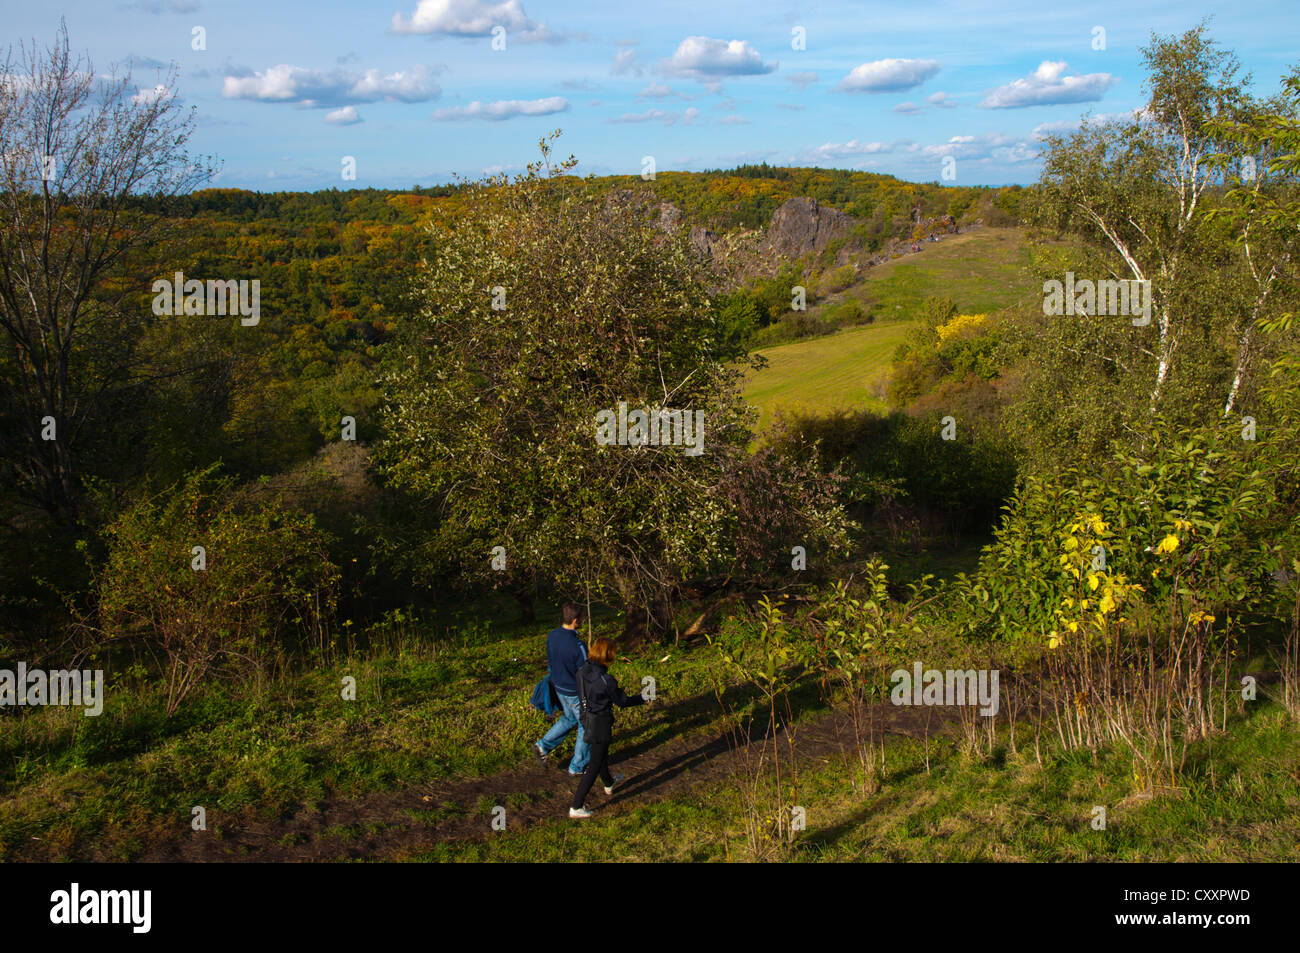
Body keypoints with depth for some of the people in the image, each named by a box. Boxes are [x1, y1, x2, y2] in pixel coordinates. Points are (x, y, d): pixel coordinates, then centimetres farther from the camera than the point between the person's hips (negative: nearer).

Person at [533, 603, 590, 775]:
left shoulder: (552, 636, -8)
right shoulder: (577, 646, -31)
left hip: (559, 687, 7)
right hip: (576, 693, -7)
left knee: (569, 718, 30)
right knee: (585, 727, 13)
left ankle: (544, 746, 22)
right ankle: (577, 766, 24)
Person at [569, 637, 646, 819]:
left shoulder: (582, 672, -9)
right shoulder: (606, 680, -29)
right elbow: (622, 701, -15)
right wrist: (642, 699, 2)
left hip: (587, 720, 8)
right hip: (600, 725, -8)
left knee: (602, 752, 32)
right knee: (595, 765, 6)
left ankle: (609, 783, 59)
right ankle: (576, 807, 11)